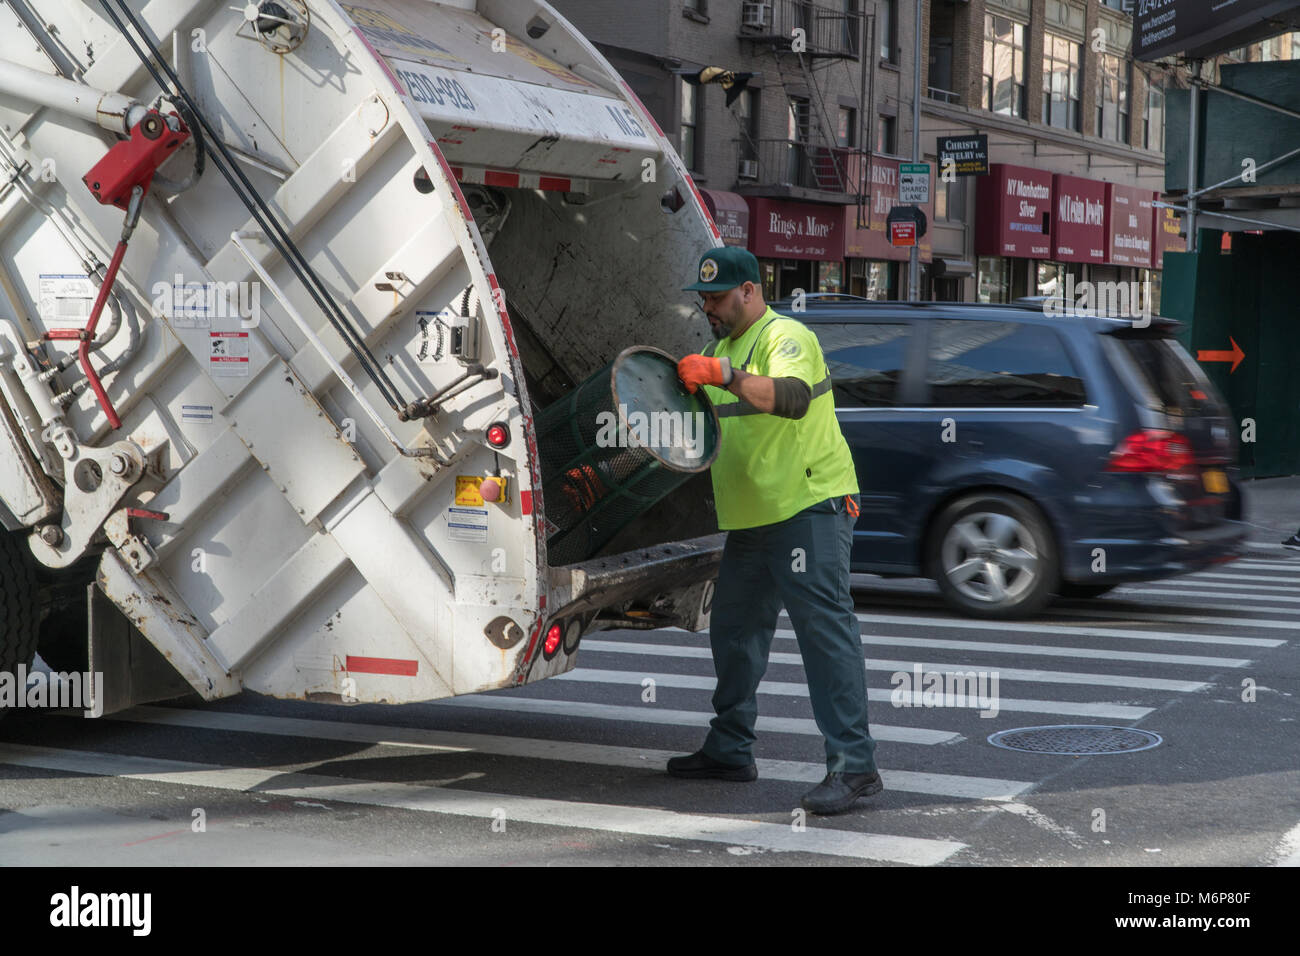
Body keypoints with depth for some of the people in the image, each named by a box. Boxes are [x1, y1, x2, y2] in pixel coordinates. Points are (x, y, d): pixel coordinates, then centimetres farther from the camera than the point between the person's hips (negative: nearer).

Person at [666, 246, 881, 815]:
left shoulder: (785, 337, -9)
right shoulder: (725, 347, 21)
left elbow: (792, 398, -29)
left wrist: (723, 374, -37)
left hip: (808, 507, -10)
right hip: (750, 518, 10)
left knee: (824, 628, -14)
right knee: (733, 630, 15)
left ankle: (853, 765, -15)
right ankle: (729, 750, 28)